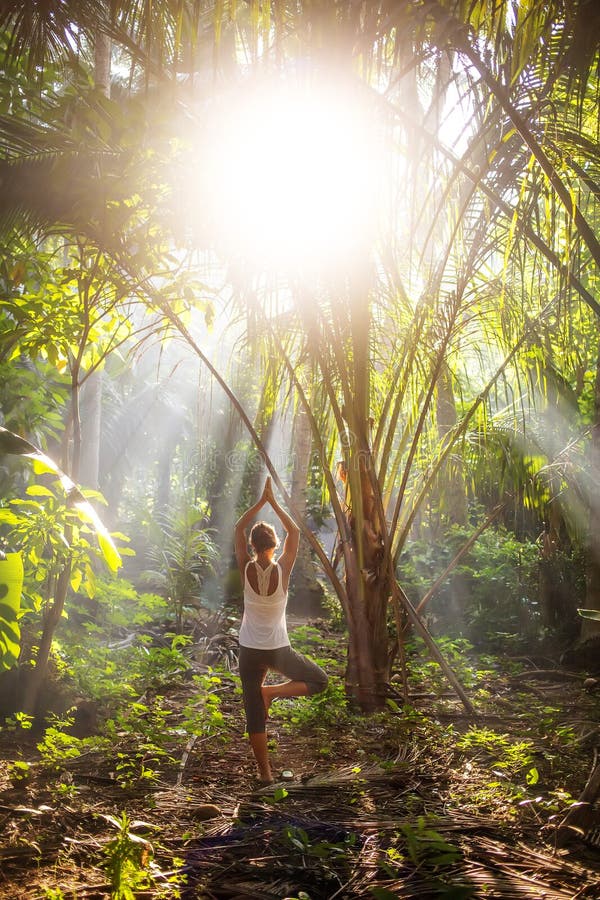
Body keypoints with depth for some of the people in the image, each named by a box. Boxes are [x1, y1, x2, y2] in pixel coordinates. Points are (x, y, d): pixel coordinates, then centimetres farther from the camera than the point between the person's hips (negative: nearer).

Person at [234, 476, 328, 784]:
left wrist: (261, 501, 0)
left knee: (254, 714, 11)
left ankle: (264, 773, 11)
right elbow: (295, 532, 0)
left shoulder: (246, 568, -10)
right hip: (279, 649, -1)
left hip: (250, 651, 2)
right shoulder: (282, 569, -13)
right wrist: (274, 503, 0)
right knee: (319, 680, 18)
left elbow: (238, 528, 2)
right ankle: (273, 691, -3)